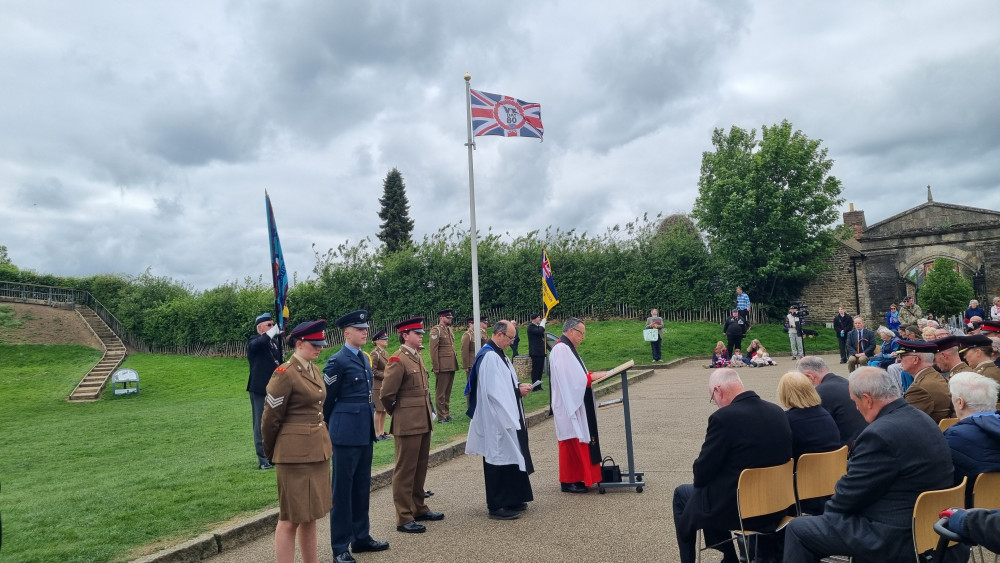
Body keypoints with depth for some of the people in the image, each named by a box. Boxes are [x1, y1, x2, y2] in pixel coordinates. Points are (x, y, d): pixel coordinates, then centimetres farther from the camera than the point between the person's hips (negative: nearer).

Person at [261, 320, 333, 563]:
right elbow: (270, 418, -9)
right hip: (296, 452, -8)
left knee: (310, 514, 16)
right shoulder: (284, 374, -15)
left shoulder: (315, 371, 11)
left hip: (318, 449, 8)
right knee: (291, 518, 2)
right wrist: (271, 452, 2)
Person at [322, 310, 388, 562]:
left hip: (365, 431, 8)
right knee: (342, 488, 2)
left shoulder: (364, 358, 12)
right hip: (347, 432, -8)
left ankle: (361, 537, 28)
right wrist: (332, 426, 2)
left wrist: (370, 421, 18)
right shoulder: (338, 361, -13)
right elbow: (326, 399, -8)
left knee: (362, 485, 16)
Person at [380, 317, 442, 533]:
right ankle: (404, 518, 10)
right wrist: (397, 413, -1)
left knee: (420, 468, 18)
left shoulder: (417, 357, 12)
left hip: (424, 422, 8)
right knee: (405, 471, 1)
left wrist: (427, 413, 15)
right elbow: (387, 394, -16)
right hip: (407, 424, -8)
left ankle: (419, 508, 31)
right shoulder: (398, 360, -15)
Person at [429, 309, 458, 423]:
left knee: (448, 391, 13)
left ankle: (447, 415, 21)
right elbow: (433, 350, -12)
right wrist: (436, 367, -16)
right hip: (442, 366, -8)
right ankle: (441, 417, 5)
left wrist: (455, 363, 14)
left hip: (451, 366, 8)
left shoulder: (450, 329, 16)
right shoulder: (436, 330, -8)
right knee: (441, 392, 0)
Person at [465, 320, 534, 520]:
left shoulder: (499, 355, 12)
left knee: (511, 457, 17)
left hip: (507, 417, 11)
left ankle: (511, 500, 29)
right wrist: (518, 391, -15)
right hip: (496, 419, -10)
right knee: (498, 459, -1)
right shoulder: (489, 357, -20)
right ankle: (497, 507, 9)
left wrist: (518, 387, 2)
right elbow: (493, 390, -24)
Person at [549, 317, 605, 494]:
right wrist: (591, 377, -15)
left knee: (578, 442, 14)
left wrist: (590, 375, 3)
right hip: (568, 405, -10)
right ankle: (568, 482, 7)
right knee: (572, 442, -2)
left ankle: (577, 477, 22)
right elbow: (569, 379, -24)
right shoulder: (561, 350, -19)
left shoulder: (568, 348, 15)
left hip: (576, 403, 10)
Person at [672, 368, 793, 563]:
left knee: (681, 494, 20)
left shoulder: (723, 417, -22)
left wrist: (700, 479, 8)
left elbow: (702, 471, -15)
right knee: (713, 485, 31)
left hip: (735, 508, -6)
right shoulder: (777, 411, -1)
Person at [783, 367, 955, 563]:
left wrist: (829, 510, 2)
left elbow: (851, 492, -18)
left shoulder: (880, 433, -26)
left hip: (894, 537, -10)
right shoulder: (923, 420, 6)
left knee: (797, 529, 1)